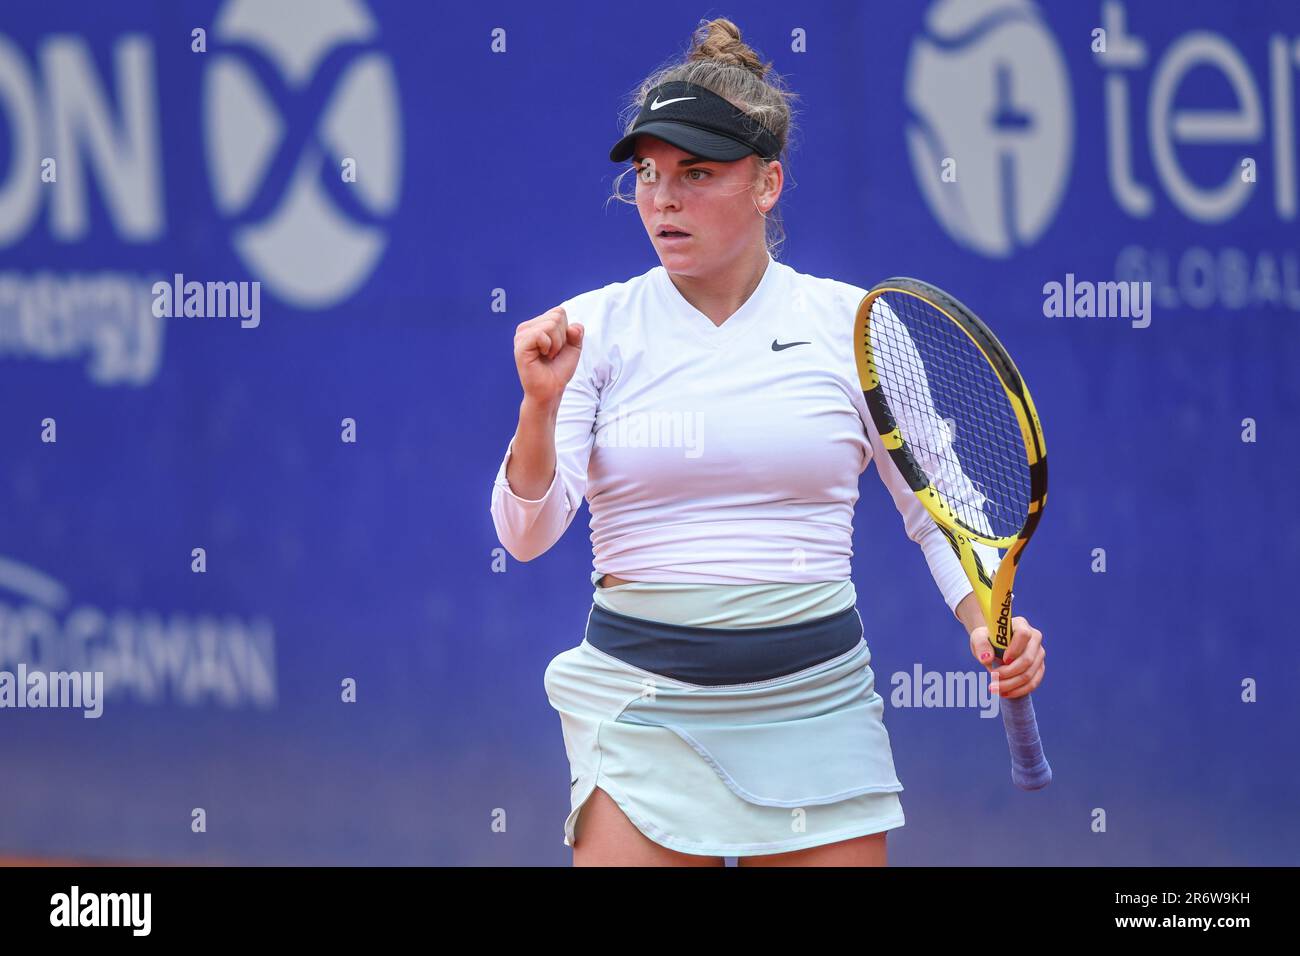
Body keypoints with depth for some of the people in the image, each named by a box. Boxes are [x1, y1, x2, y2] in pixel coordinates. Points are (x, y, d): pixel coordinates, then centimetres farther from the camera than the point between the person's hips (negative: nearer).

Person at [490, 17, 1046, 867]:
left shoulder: (851, 322, 2)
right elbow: (526, 534, -7)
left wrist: (988, 624, -6)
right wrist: (542, 404, -23)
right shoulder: (595, 327, 0)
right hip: (644, 703, -1)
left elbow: (935, 508, 10)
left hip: (818, 702, 1)